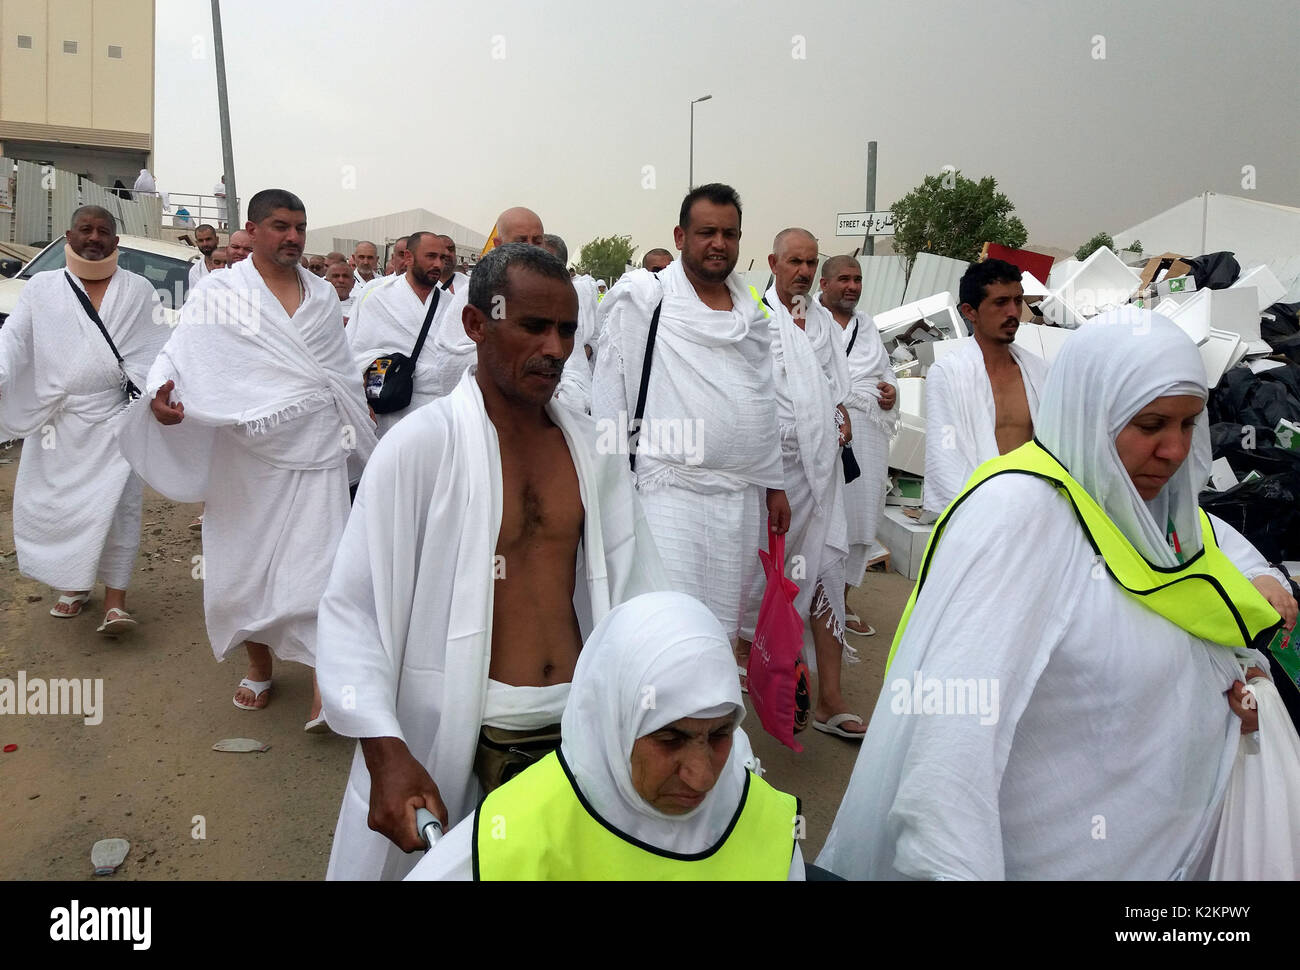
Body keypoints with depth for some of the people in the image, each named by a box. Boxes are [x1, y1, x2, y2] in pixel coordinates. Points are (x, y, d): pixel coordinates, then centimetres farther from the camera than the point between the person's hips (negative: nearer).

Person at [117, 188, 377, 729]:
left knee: (318, 560, -7)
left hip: (316, 448, 1)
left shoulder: (323, 295, 11)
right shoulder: (220, 292, 1)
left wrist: (359, 435, 20)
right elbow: (178, 352, -4)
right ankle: (259, 665, 31)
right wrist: (159, 392, -25)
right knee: (246, 562, 10)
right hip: (247, 453, -1)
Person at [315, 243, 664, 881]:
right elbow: (353, 610, -13)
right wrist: (385, 751, -24)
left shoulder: (589, 447, 3)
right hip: (454, 745, -4)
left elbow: (634, 587, 3)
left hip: (581, 727, 4)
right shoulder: (421, 444, -12)